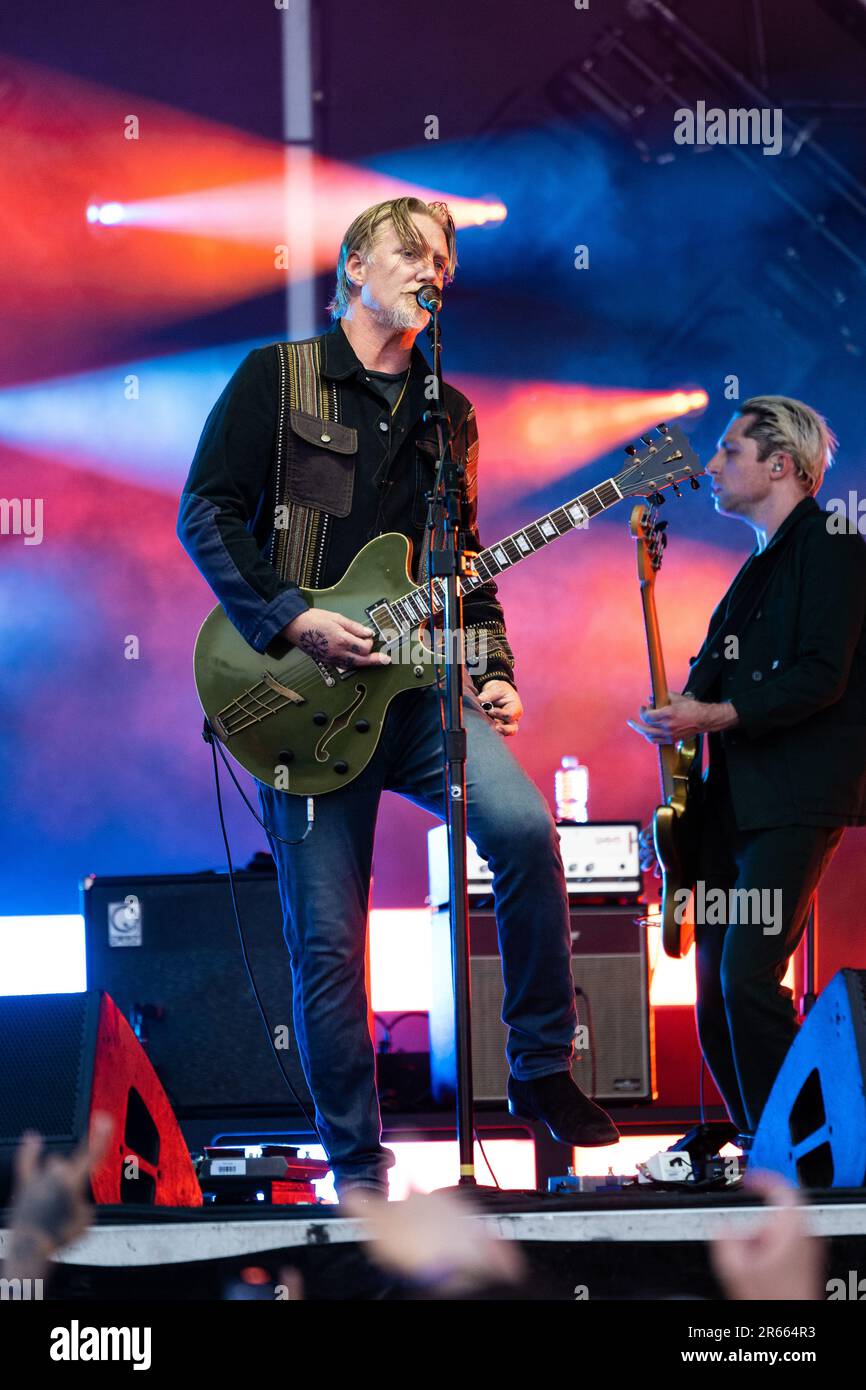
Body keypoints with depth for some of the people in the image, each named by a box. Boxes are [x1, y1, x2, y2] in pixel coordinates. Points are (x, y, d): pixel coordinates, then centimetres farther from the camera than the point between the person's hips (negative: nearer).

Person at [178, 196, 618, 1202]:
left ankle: (542, 1068, -11)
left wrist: (494, 671, 7)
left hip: (416, 685, 3)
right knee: (327, 941, -5)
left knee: (524, 826, -24)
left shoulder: (447, 412, 17)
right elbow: (205, 514, -4)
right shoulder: (276, 378, 3)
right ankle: (356, 1164, 6)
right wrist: (294, 621, -15)